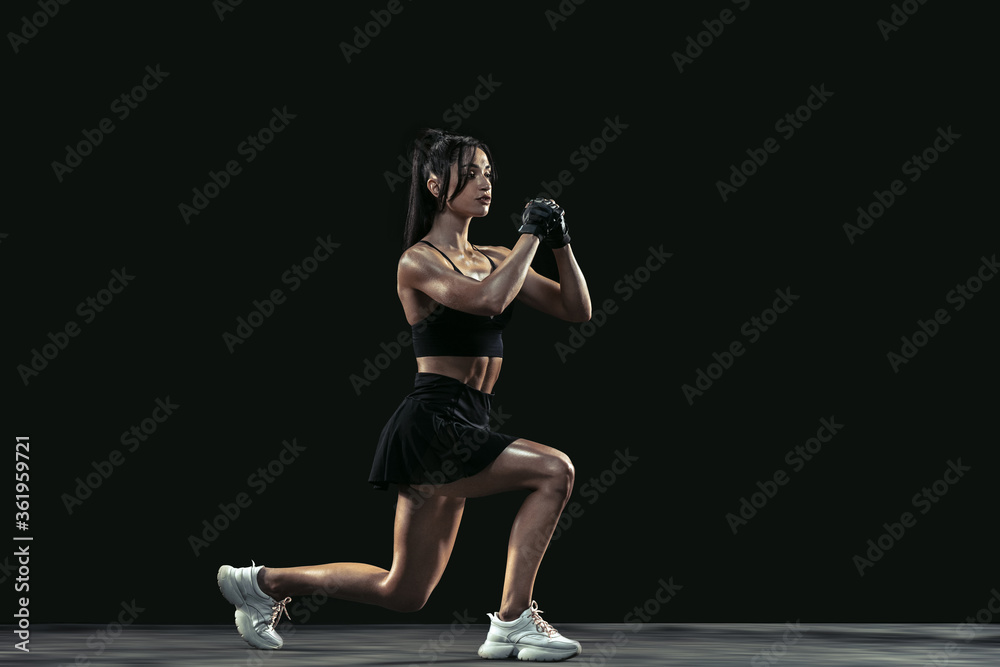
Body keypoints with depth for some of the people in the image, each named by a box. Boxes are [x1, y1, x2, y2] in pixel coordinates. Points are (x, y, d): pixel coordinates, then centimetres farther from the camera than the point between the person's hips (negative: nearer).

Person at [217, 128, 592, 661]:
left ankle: (264, 583, 28)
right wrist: (530, 236, -15)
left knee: (403, 592, 13)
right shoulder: (419, 261, -7)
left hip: (460, 433, 8)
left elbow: (577, 310, 12)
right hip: (432, 426, -8)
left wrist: (560, 244, -1)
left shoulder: (495, 258, 15)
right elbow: (488, 301, -26)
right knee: (553, 471, -22)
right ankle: (512, 623, -13)